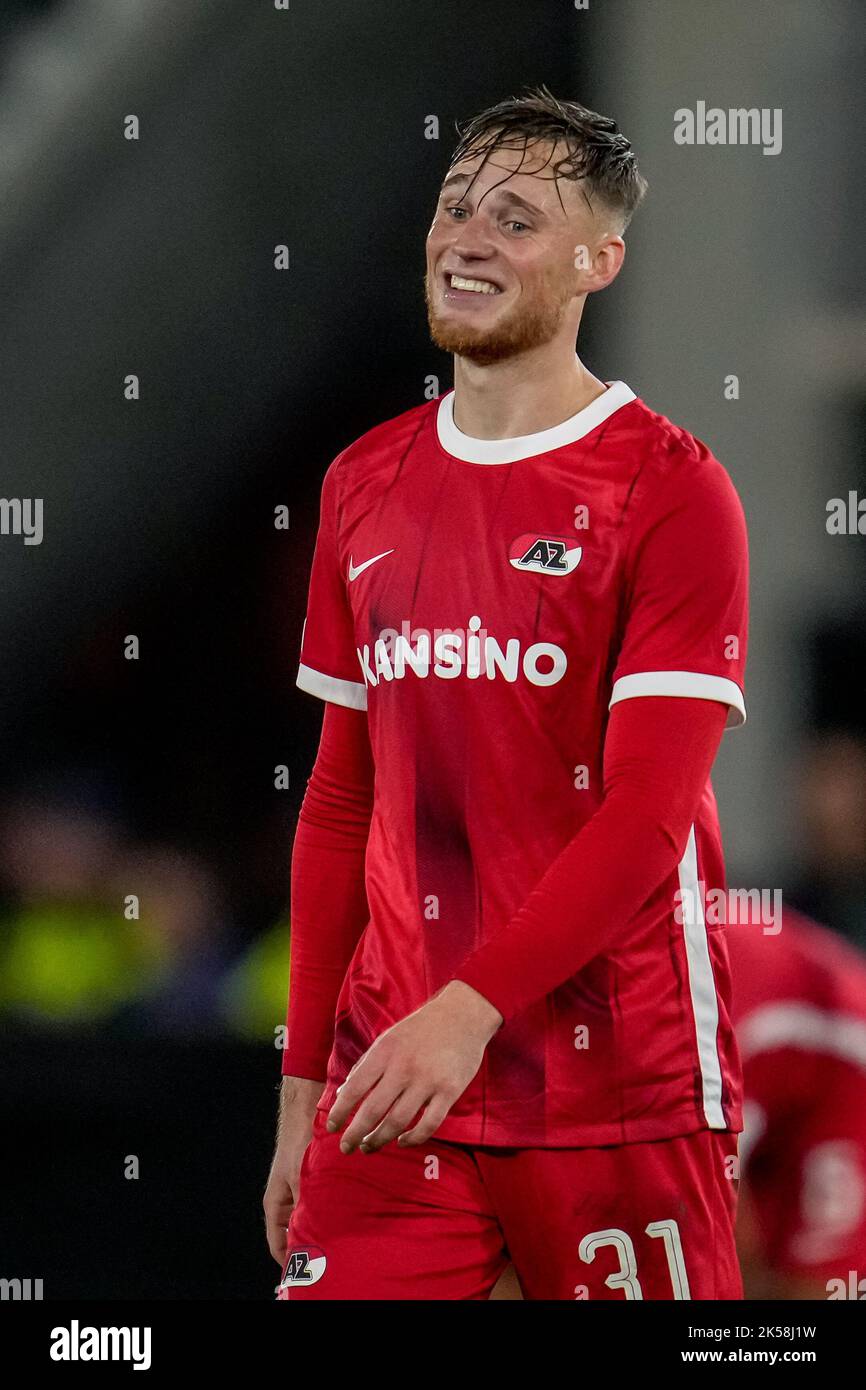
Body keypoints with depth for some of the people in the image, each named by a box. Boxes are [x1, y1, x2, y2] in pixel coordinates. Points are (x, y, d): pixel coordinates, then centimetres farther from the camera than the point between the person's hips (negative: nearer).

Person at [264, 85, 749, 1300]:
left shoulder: (670, 489, -6)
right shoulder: (367, 485, 12)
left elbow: (648, 814, -14)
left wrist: (469, 1009, -25)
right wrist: (304, 1085, 13)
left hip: (622, 1096, -4)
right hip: (393, 1082, 5)